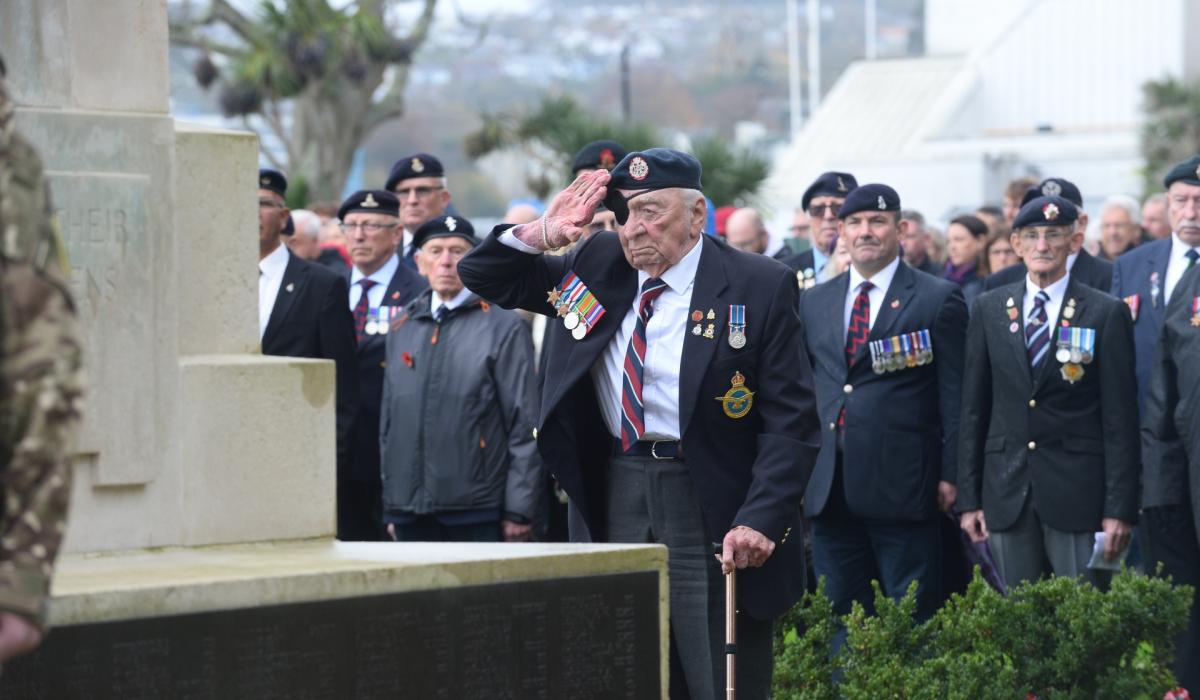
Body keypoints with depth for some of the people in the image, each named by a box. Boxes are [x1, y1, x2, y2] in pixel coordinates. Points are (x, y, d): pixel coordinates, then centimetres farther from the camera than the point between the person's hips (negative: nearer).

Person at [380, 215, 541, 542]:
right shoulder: (402, 328, 15)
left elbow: (525, 425, -3)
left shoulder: (504, 327, 0)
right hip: (410, 514, 4)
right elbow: (388, 415, 17)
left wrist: (519, 512, -7)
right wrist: (389, 508, 13)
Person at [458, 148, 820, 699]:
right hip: (614, 503, 5)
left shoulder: (758, 288, -6)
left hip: (711, 511, -5)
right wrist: (539, 236, -4)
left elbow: (790, 421, -9)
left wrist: (760, 520, -20)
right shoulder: (599, 266, 8)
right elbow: (484, 278, 17)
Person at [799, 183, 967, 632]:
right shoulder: (814, 303, 15)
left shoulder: (938, 300, 1)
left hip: (901, 488, -5)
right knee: (839, 616, 6)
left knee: (912, 615, -3)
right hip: (829, 489, 5)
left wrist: (951, 475, -9)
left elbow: (954, 394, -2)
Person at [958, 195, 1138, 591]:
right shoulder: (988, 310, 9)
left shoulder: (1106, 314, 0)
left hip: (1077, 495, -3)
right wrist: (969, 498, 5)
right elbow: (973, 408, 10)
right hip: (1007, 493, 3)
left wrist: (1120, 509, -7)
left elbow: (1120, 420, -2)